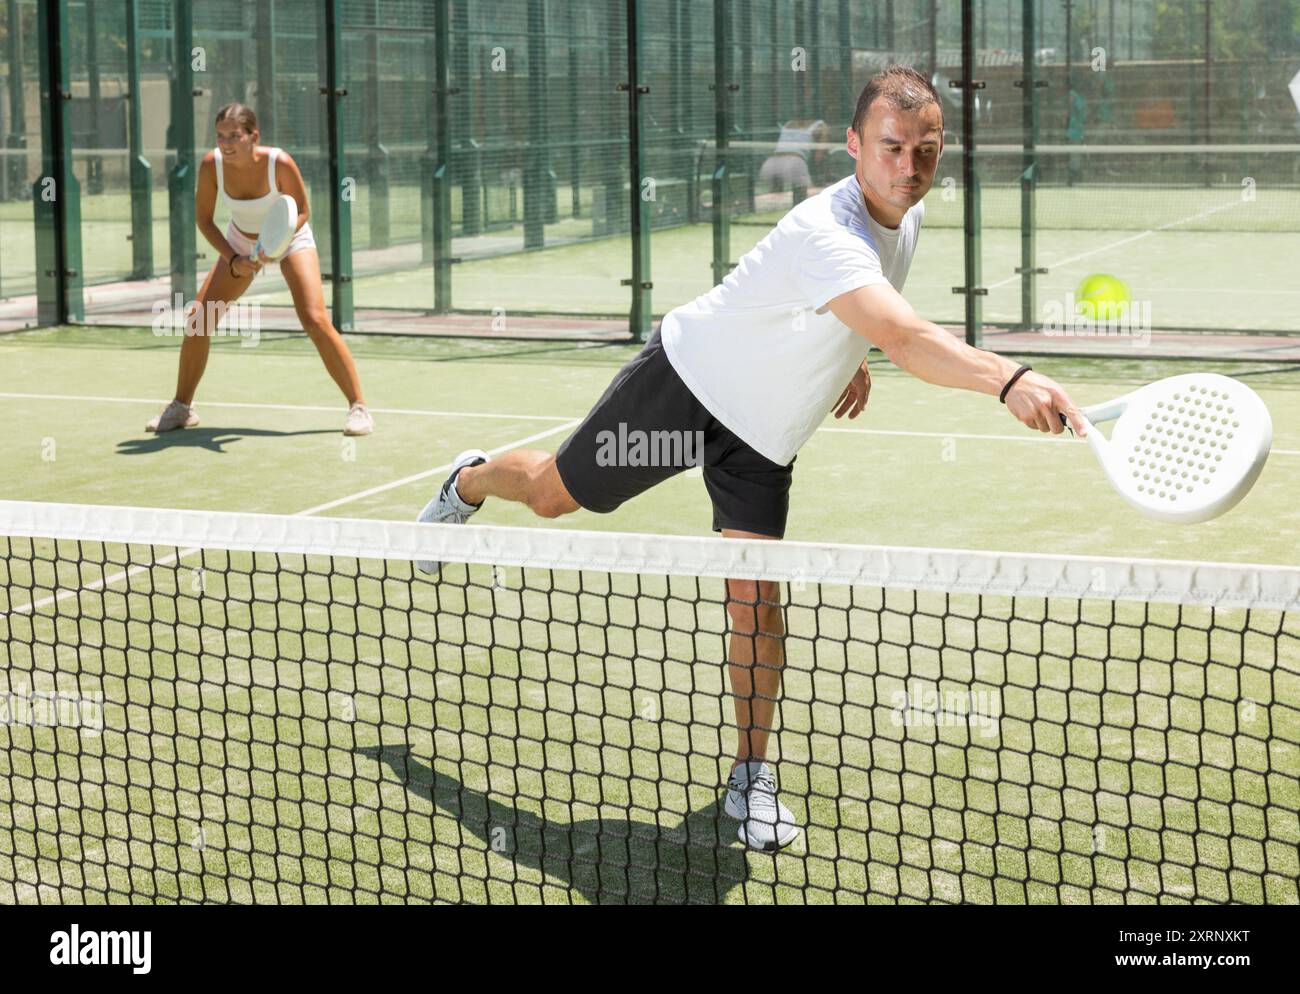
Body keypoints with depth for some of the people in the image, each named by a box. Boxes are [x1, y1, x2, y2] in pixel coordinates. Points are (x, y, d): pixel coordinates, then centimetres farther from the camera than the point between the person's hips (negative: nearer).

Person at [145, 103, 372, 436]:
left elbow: (302, 211, -17)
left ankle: (358, 406, -9)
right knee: (197, 319, -4)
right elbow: (203, 218, -10)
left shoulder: (280, 163, -32)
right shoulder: (211, 165, -24)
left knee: (315, 321, -21)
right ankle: (181, 408, 15)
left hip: (289, 238, -3)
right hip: (240, 243, 3)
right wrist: (232, 260, -21)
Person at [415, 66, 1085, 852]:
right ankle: (469, 482, 50)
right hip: (688, 381, -6)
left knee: (756, 601, -5)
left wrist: (853, 357, 9)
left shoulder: (907, 212, -8)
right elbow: (907, 336, -55)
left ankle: (752, 777, 10)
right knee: (553, 493, 14)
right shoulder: (826, 234, -38)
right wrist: (1008, 379, -68)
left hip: (762, 434, 6)